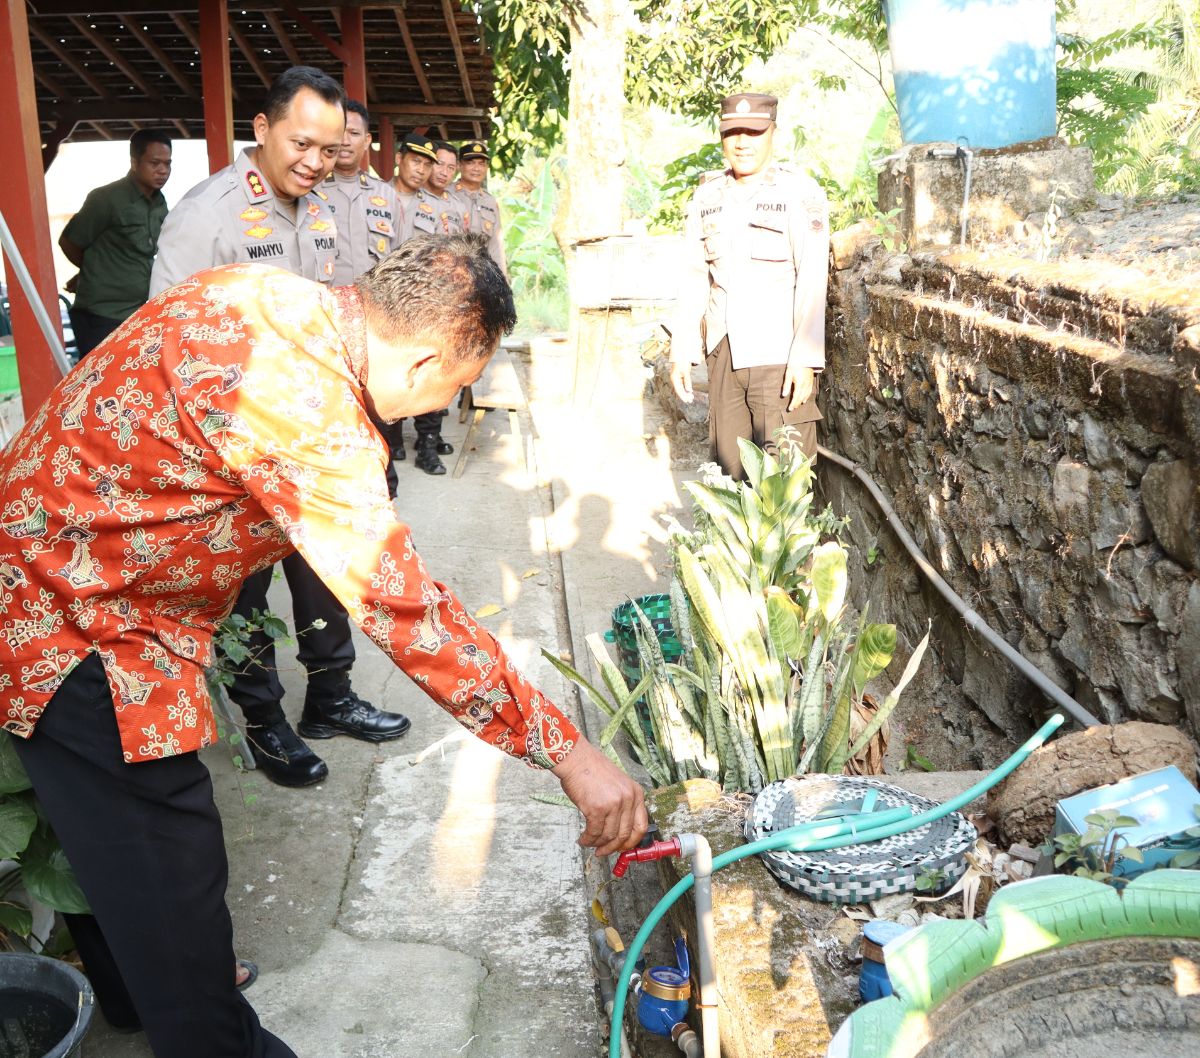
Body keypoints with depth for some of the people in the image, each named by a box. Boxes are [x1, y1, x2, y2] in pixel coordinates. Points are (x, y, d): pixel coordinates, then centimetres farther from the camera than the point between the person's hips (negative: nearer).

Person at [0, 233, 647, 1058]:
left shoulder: (276, 296, -4)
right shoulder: (305, 402, -34)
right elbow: (404, 610, -33)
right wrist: (567, 751, -26)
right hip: (71, 629, -10)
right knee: (175, 886, 2)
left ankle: (135, 991, 49)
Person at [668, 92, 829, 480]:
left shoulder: (799, 192, -4)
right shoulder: (707, 196, 12)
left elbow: (813, 280, -10)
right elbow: (694, 277, 13)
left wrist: (805, 359, -17)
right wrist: (681, 350, 8)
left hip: (778, 356, -5)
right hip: (723, 355, 5)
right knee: (729, 471, 8)